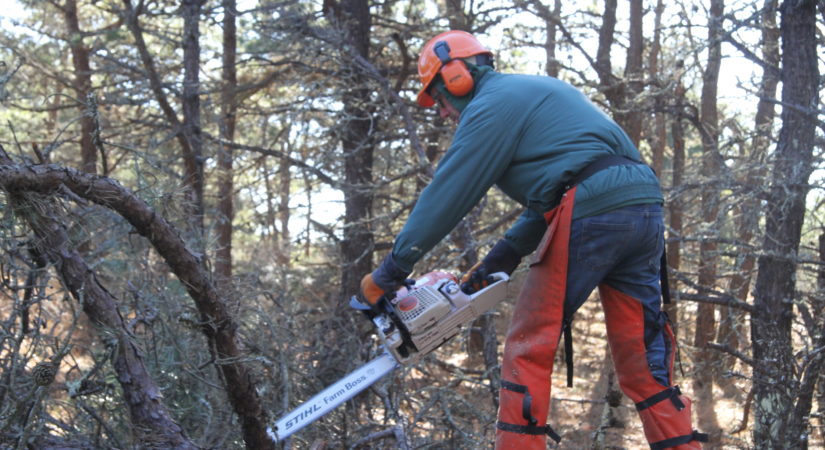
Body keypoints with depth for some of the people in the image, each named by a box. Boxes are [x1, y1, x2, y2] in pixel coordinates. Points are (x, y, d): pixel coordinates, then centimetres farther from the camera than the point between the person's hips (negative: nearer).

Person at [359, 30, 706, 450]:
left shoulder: (490, 104, 2)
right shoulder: (532, 92, 29)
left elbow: (444, 197, -2)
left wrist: (387, 272, 4)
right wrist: (499, 260, 26)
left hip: (590, 213, -9)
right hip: (644, 208, 9)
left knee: (528, 349, 1)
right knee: (643, 360, 11)